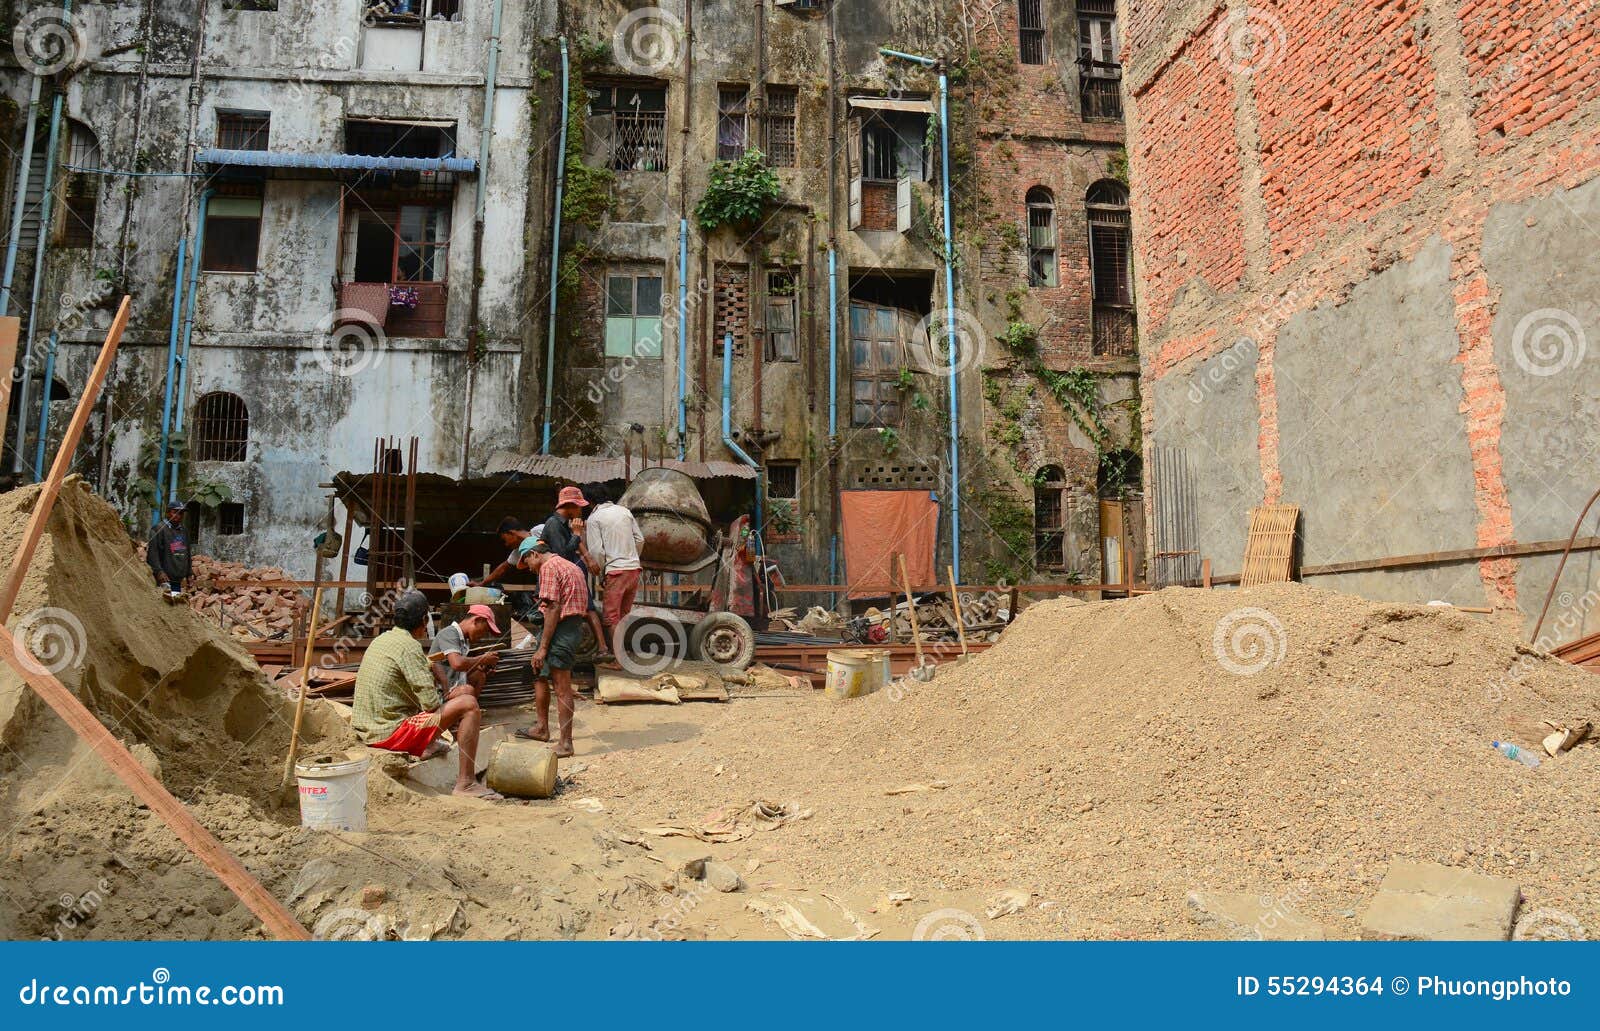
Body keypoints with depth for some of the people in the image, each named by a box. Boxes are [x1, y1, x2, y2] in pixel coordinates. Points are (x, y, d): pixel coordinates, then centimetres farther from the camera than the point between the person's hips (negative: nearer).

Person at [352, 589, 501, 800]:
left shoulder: (381, 639, 11)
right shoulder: (409, 646, -16)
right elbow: (431, 703, -18)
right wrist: (449, 697, 1)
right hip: (390, 733, -9)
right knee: (469, 704, -13)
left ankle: (427, 746, 16)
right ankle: (466, 783, -13)